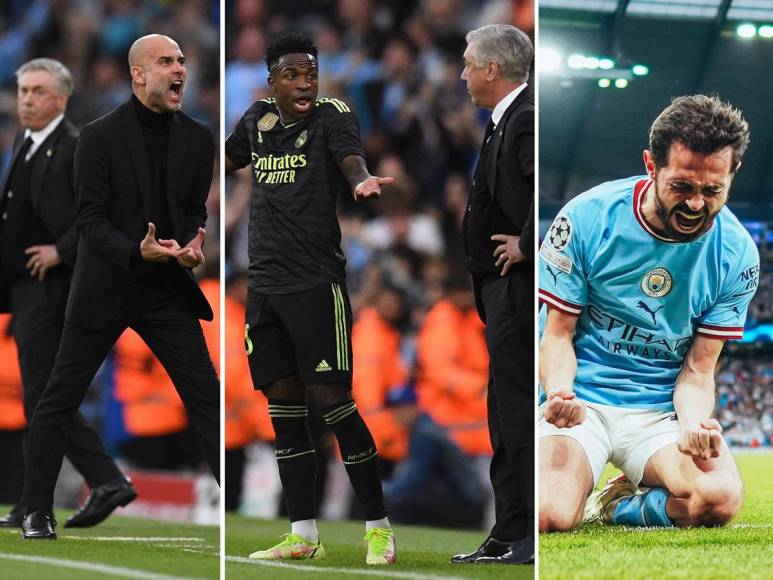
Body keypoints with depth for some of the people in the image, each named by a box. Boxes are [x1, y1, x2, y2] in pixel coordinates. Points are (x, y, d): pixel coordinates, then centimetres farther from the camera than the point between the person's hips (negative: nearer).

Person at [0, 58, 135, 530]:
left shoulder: (77, 149, -13)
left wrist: (61, 251, -20)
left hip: (50, 287, -9)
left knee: (41, 399, -7)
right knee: (47, 400, 11)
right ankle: (106, 482, 16)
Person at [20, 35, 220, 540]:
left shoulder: (198, 139, 2)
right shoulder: (100, 137, -9)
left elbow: (194, 211, 9)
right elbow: (91, 220, -11)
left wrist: (192, 246, -14)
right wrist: (137, 252, -28)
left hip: (167, 289, 2)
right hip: (104, 288, -2)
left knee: (207, 398, -2)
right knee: (58, 403, 4)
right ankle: (38, 511, 17)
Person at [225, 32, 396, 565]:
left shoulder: (332, 115, -5)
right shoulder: (257, 120, 11)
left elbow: (351, 155, -26)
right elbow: (226, 161, 30)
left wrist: (361, 180, -47)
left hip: (317, 281, -6)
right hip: (266, 282, 6)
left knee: (333, 401, -9)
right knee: (283, 405, 8)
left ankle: (379, 527, 1)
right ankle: (303, 536, 15)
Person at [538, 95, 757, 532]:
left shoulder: (737, 255, -6)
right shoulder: (588, 217, -11)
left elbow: (697, 370, -2)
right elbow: (559, 335, -3)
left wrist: (695, 426, -25)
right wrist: (560, 393, -25)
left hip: (662, 410, 1)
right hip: (582, 400, -1)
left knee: (720, 499, -30)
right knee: (548, 516, -29)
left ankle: (618, 506, 4)